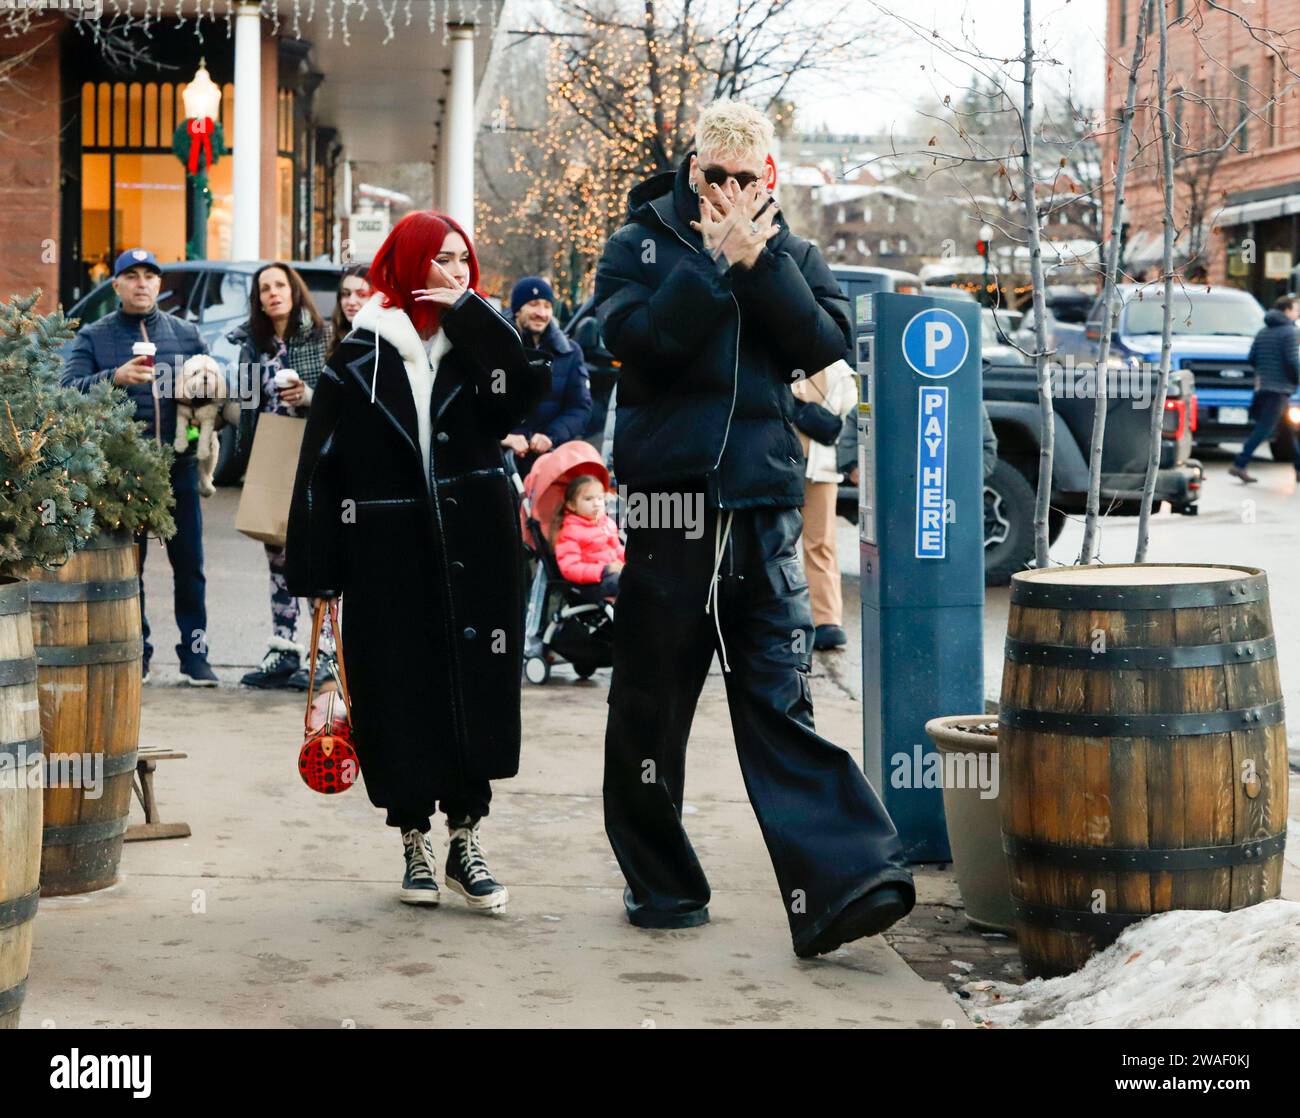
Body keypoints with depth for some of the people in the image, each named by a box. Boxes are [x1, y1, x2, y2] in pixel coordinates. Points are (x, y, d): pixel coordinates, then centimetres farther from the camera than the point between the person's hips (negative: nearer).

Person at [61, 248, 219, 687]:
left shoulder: (186, 334, 13)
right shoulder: (92, 337, 6)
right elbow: (70, 390, -7)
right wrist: (115, 378, -23)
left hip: (178, 469, 2)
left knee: (189, 565, 2)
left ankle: (195, 654, 9)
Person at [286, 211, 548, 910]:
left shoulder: (477, 341, 9)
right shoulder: (361, 356, 2)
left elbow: (531, 387, -12)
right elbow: (321, 466, 0)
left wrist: (468, 309, -9)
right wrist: (318, 574, -5)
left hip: (473, 550, 2)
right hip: (388, 557, -1)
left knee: (473, 693, 1)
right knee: (399, 696, 2)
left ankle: (465, 839, 11)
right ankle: (414, 843, 16)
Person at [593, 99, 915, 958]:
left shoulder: (792, 258, 14)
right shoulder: (641, 245, 6)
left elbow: (828, 341, -4)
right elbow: (638, 339, -12)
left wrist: (759, 262, -11)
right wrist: (717, 264, -14)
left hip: (766, 508, 1)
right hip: (670, 504, -1)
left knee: (782, 707, -4)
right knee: (652, 707, 7)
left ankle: (840, 886, -11)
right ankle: (660, 882, 20)